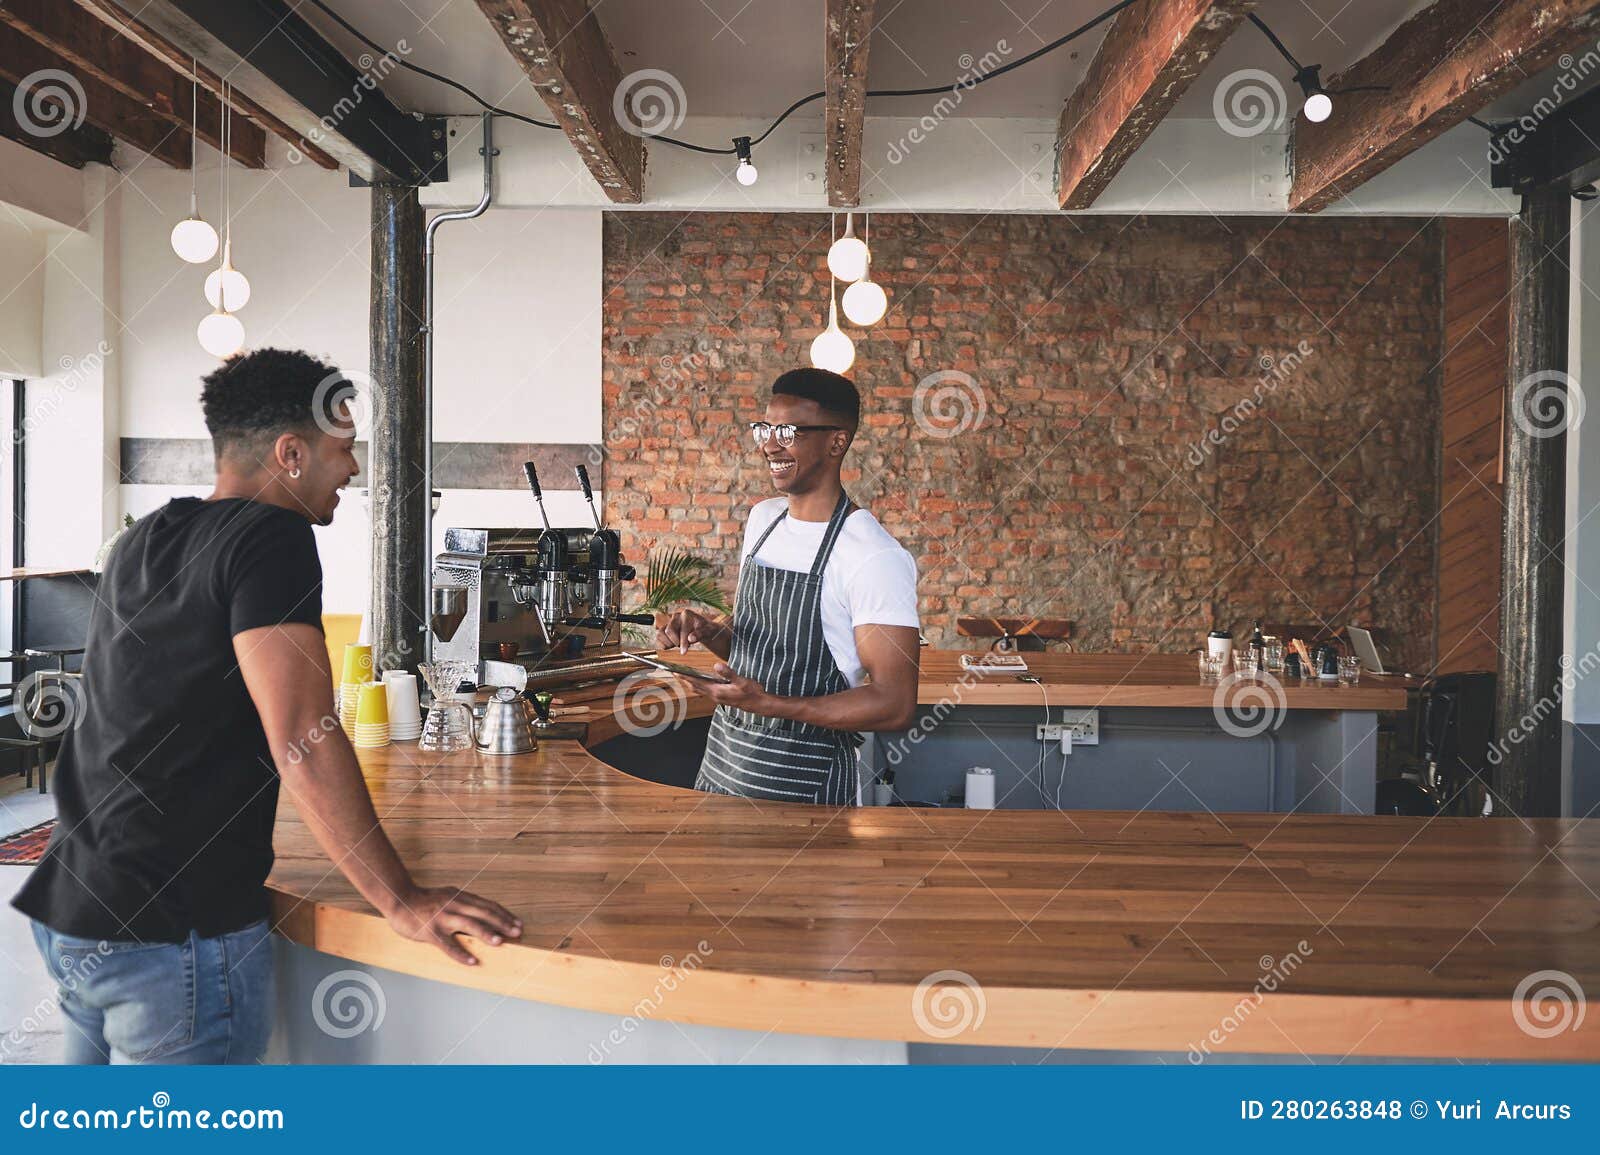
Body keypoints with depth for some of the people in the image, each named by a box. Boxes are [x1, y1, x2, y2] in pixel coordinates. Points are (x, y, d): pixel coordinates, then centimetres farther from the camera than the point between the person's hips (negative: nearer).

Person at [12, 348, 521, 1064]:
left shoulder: (139, 542, 13)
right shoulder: (273, 539, -15)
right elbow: (302, 744, -24)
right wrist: (401, 902, -20)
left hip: (69, 910, 9)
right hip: (177, 932, -9)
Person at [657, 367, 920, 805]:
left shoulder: (876, 557, -19)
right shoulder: (763, 517, 7)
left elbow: (895, 704, -21)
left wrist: (768, 704, -29)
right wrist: (707, 631, -4)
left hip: (803, 782, -7)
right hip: (722, 761, 7)